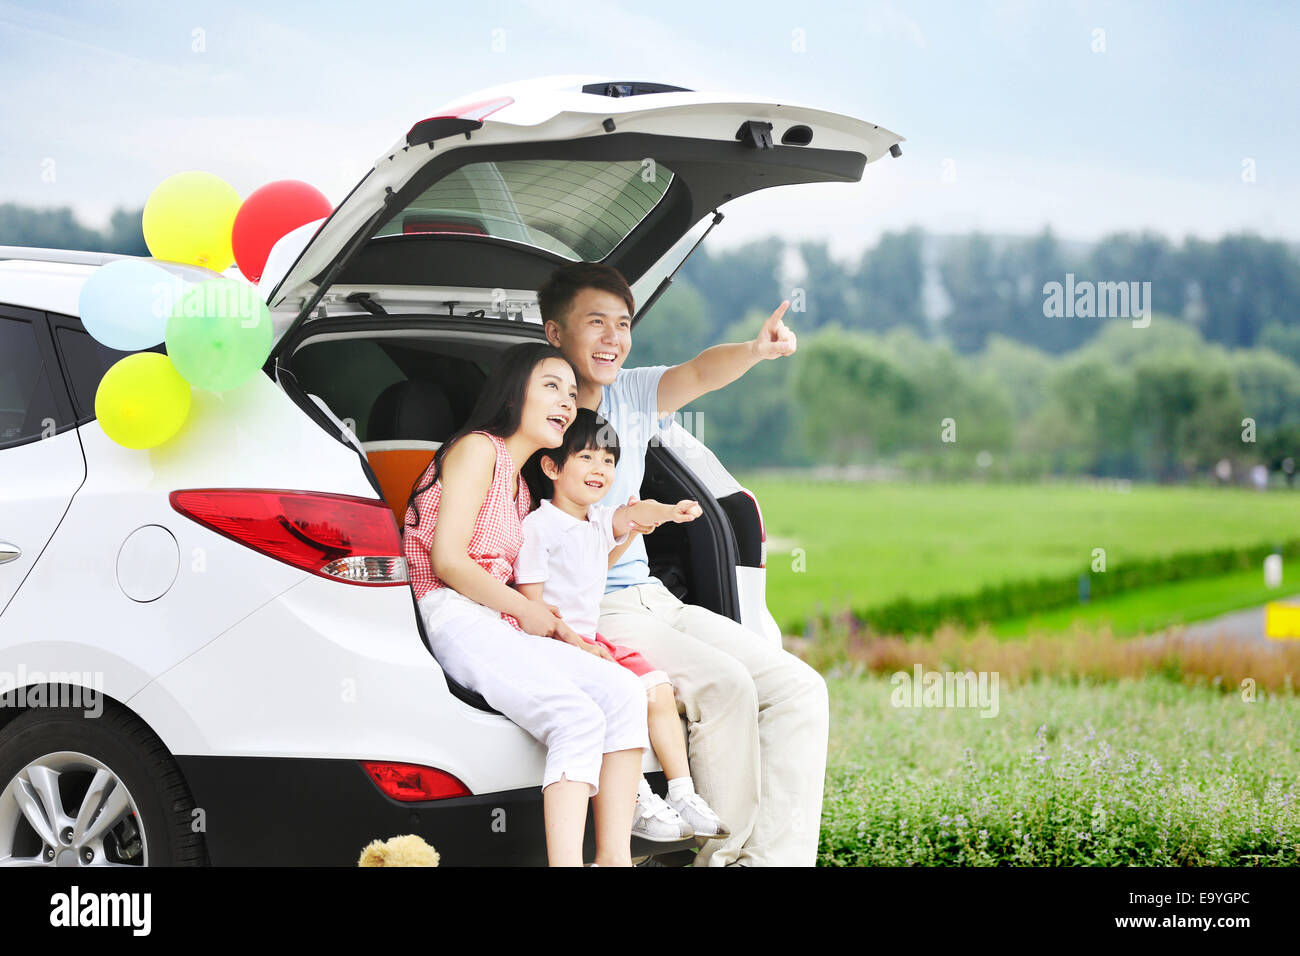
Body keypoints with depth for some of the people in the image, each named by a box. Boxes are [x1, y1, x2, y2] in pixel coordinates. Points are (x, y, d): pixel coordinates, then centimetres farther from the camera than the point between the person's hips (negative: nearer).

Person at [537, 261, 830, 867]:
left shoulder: (630, 395, 9)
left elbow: (698, 374, -12)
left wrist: (756, 351, -34)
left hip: (656, 601, 8)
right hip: (593, 611, -7)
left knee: (798, 687, -7)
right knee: (725, 684, -28)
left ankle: (776, 856, -16)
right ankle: (728, 855, -17)